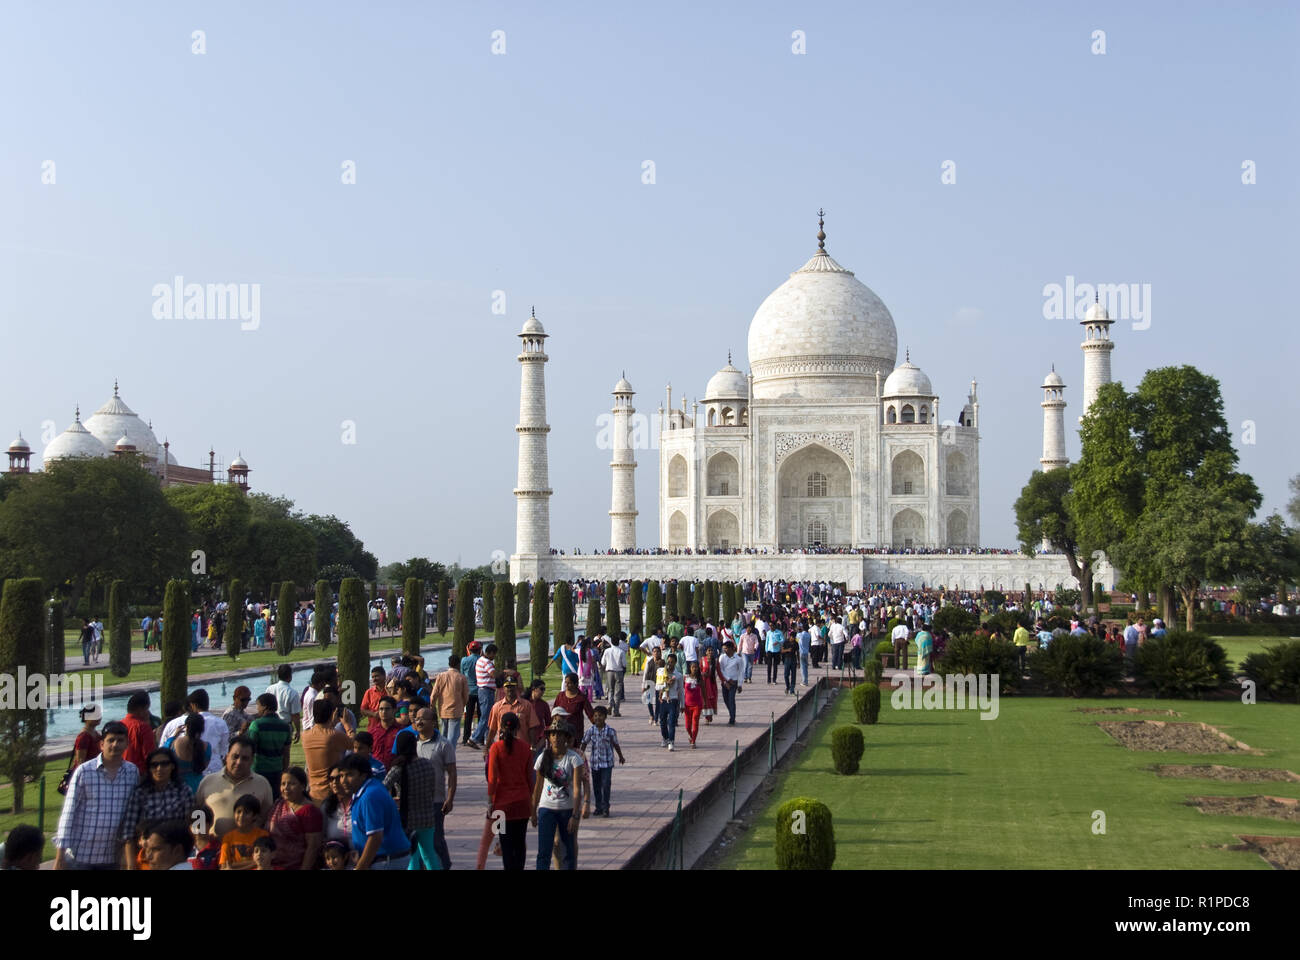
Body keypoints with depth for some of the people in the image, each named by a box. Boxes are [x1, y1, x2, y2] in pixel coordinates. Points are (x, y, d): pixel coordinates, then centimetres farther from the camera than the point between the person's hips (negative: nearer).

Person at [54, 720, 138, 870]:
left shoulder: (133, 772, 3)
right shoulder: (84, 772, -8)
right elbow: (68, 814, -7)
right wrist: (60, 856, -10)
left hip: (112, 858, 4)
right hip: (80, 856, -3)